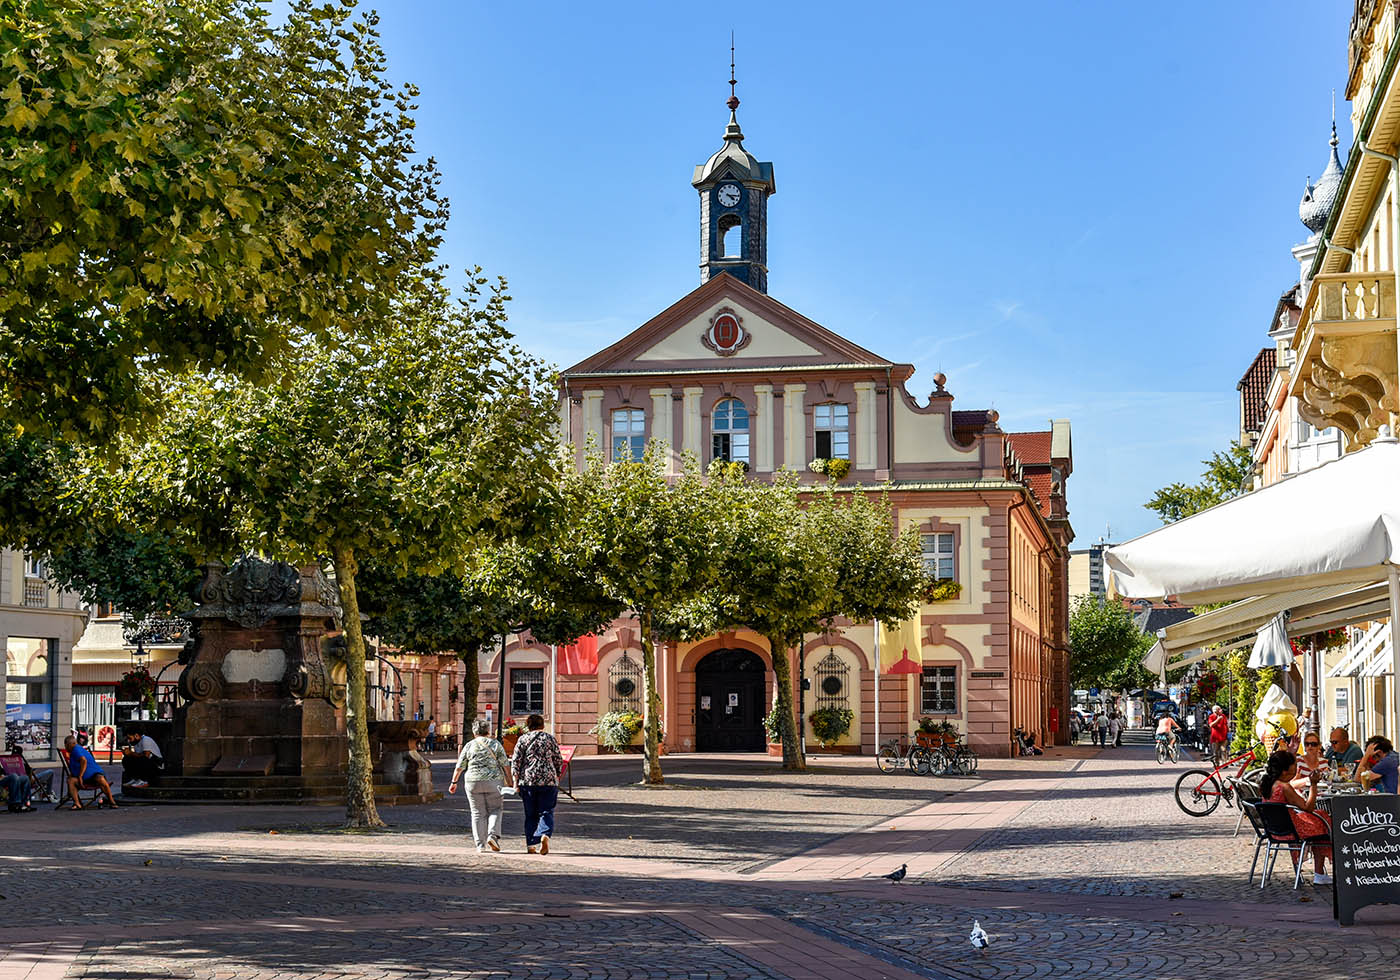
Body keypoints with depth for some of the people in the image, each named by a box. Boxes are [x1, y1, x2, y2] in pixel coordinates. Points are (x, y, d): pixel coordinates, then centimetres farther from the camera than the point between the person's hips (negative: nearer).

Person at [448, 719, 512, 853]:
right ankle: (493, 835, -12)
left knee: (478, 813, 6)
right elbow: (505, 765, -1)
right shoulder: (496, 744, 3)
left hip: (473, 782, 1)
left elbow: (459, 767, 6)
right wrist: (509, 782, 2)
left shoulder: (469, 746, 4)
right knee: (494, 810, 11)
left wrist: (454, 782, 14)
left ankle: (480, 845, 3)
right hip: (493, 781, -1)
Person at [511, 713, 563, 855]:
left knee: (530, 815, 10)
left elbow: (516, 761, 0)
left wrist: (516, 780, 1)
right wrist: (557, 777, 20)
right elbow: (559, 760, 9)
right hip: (548, 780, -1)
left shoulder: (523, 739, 6)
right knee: (546, 812, 1)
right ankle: (545, 835, -25)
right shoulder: (549, 738, 7)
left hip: (527, 780, 1)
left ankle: (530, 845, 7)